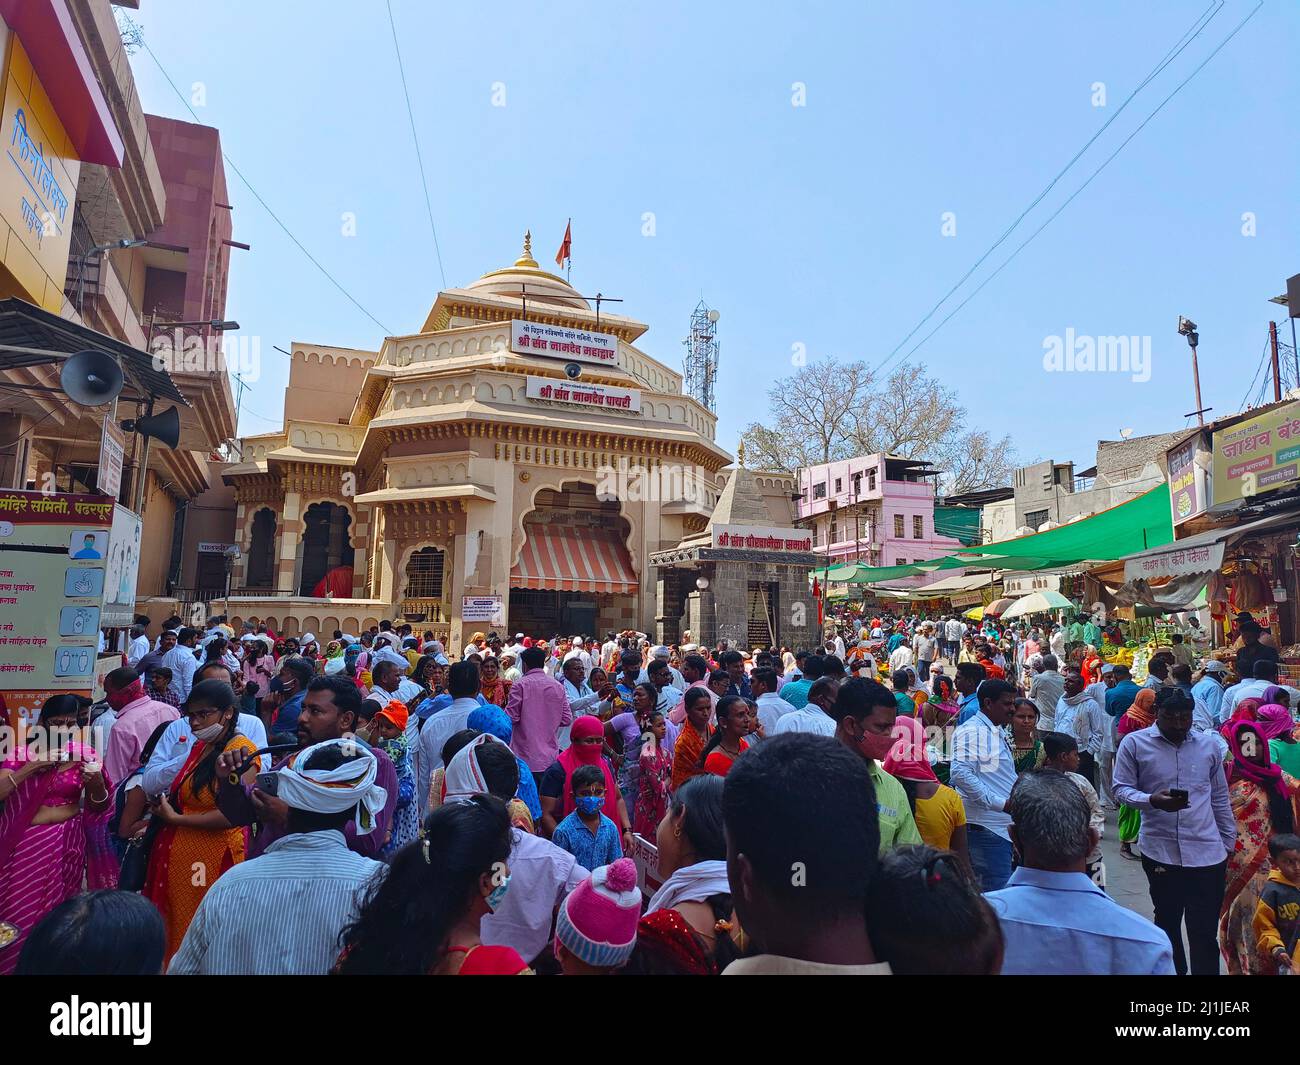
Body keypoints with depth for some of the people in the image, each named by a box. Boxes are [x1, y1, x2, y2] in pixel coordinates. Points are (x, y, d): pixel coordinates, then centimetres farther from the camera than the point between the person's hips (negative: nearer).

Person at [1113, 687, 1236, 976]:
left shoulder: (1209, 745, 5)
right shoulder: (1134, 743, -5)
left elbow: (1220, 799, 14)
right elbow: (1122, 789, -4)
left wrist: (1229, 842, 14)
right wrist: (1152, 800, -22)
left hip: (1207, 853, 1)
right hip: (1160, 851, -1)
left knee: (1204, 932, 4)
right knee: (1167, 923, 18)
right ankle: (1174, 970, 37)